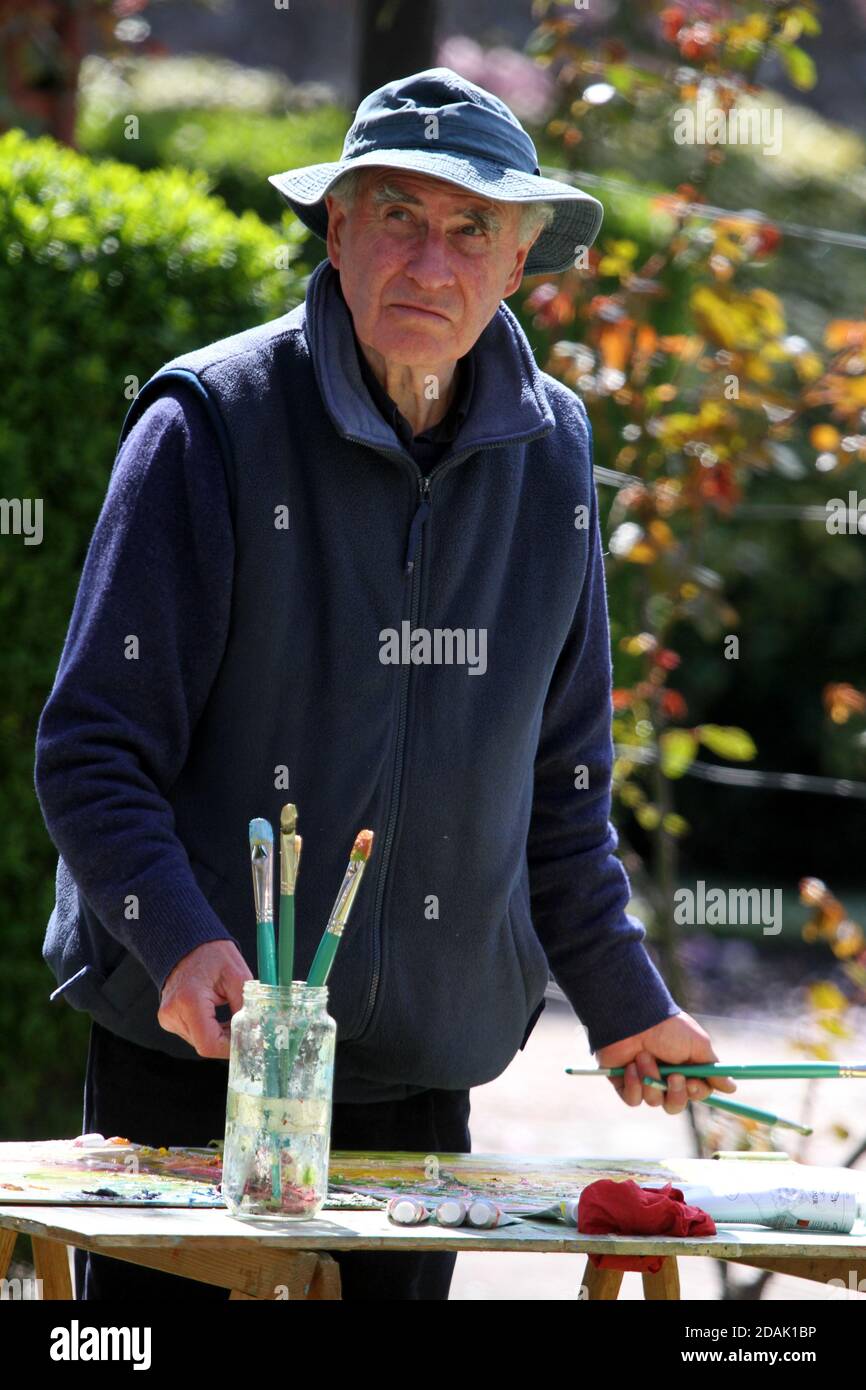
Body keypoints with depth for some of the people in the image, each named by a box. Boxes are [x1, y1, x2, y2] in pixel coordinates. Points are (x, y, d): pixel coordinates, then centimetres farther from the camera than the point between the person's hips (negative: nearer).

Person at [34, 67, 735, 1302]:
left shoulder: (550, 451, 7)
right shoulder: (212, 423, -8)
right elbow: (92, 748, -10)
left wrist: (620, 999, 18)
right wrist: (180, 942, -24)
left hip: (425, 1062, 4)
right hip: (193, 1053, -4)